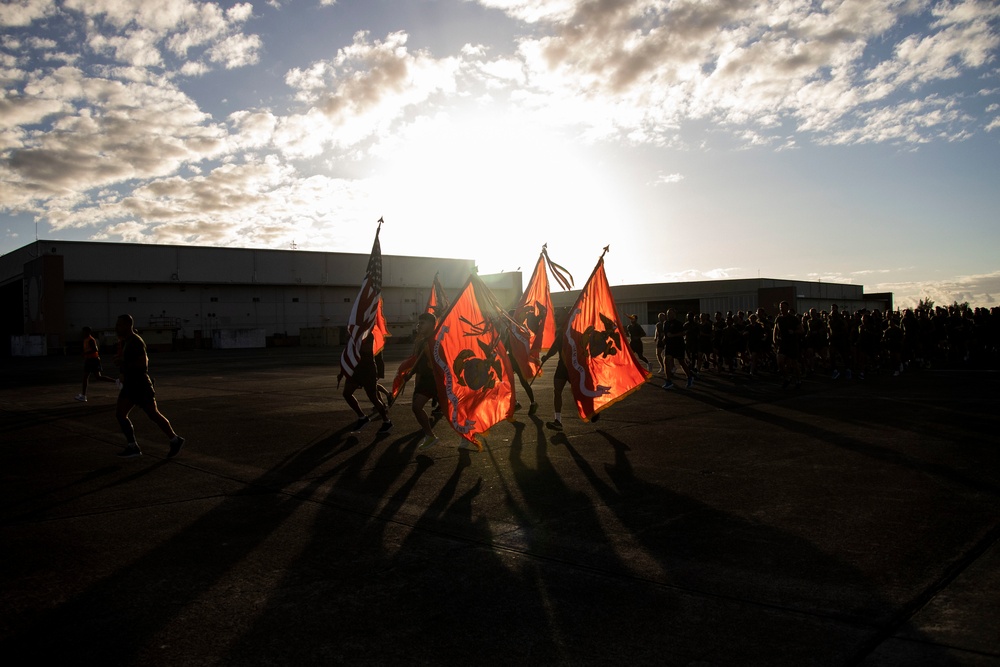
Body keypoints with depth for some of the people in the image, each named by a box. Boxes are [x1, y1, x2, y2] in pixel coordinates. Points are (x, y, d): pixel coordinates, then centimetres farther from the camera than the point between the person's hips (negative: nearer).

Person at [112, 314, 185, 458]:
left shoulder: (136, 342, -17)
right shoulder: (126, 341, 12)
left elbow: (143, 363, -25)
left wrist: (123, 363, -20)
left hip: (141, 385, -9)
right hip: (129, 385, 9)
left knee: (154, 415, -1)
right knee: (120, 413, -1)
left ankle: (175, 440, 13)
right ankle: (132, 447, 3)